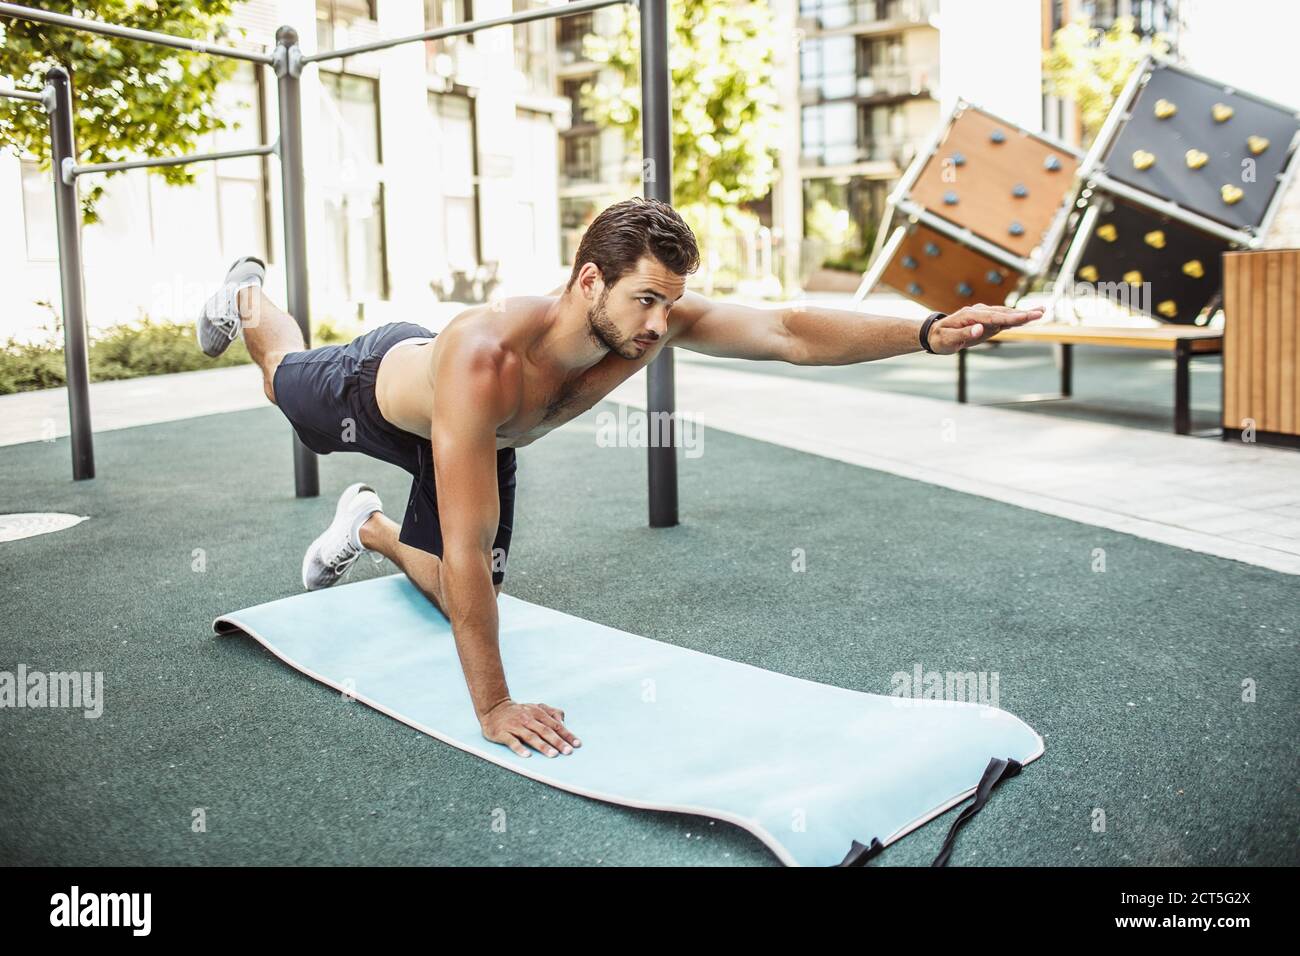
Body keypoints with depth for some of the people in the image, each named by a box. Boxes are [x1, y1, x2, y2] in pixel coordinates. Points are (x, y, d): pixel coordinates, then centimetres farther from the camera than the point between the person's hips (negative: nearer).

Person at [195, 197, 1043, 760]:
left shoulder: (650, 319, -38)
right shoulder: (484, 358, -54)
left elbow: (790, 332, -45)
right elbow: (467, 549, -52)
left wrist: (926, 333, -59)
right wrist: (493, 707, -50)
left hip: (483, 437, 5)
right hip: (377, 392, -4)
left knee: (465, 603, 13)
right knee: (283, 377, 31)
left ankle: (366, 527, 41)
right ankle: (246, 296, 62)